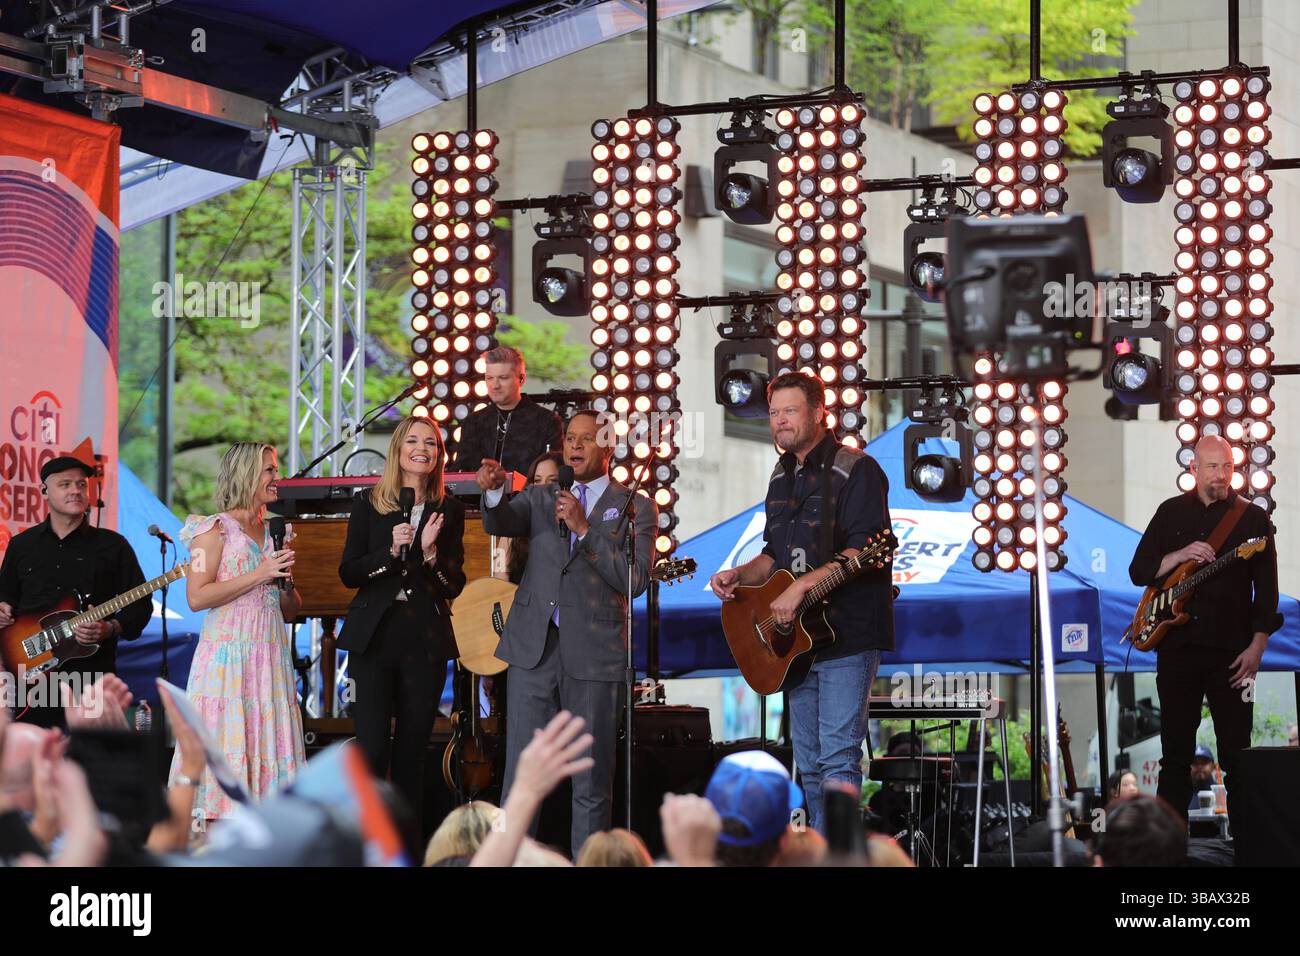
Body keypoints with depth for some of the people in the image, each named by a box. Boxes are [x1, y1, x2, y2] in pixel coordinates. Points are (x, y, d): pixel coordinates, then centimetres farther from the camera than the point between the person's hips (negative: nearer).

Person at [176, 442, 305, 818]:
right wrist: (258, 575, -13)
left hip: (271, 656, 6)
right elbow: (196, 597, -12)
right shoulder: (216, 529, -1)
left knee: (267, 745, 0)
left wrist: (286, 579, 1)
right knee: (226, 748, -10)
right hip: (228, 655, -6)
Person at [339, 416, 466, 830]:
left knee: (412, 752, 5)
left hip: (425, 641, 1)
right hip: (375, 637, -1)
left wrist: (430, 551, -13)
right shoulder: (369, 504, 5)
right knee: (372, 748, -9)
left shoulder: (449, 511, 7)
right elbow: (348, 573, 1)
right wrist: (391, 552, -14)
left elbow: (455, 586, 4)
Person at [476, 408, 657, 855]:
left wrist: (584, 528, -12)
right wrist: (493, 492, -25)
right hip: (534, 649, 2)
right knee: (520, 777, -2)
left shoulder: (636, 508, 7)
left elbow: (635, 579, -5)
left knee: (592, 783, 1)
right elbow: (501, 524, -4)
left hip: (593, 652, -2)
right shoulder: (540, 498, 15)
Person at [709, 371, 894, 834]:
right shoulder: (782, 477, 17)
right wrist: (739, 574, 6)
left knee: (838, 757, -12)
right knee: (808, 761, 11)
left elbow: (864, 551, -19)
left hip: (848, 635, -8)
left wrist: (802, 586, -25)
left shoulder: (855, 470, -9)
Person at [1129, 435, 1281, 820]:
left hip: (1231, 651, -2)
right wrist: (1181, 555, -12)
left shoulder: (1253, 518, 3)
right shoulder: (1171, 512, 9)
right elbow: (1138, 571, 5)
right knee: (1175, 748, 5)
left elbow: (1267, 590, 1)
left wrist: (1256, 648, -8)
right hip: (1176, 646, 2)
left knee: (1236, 749, -2)